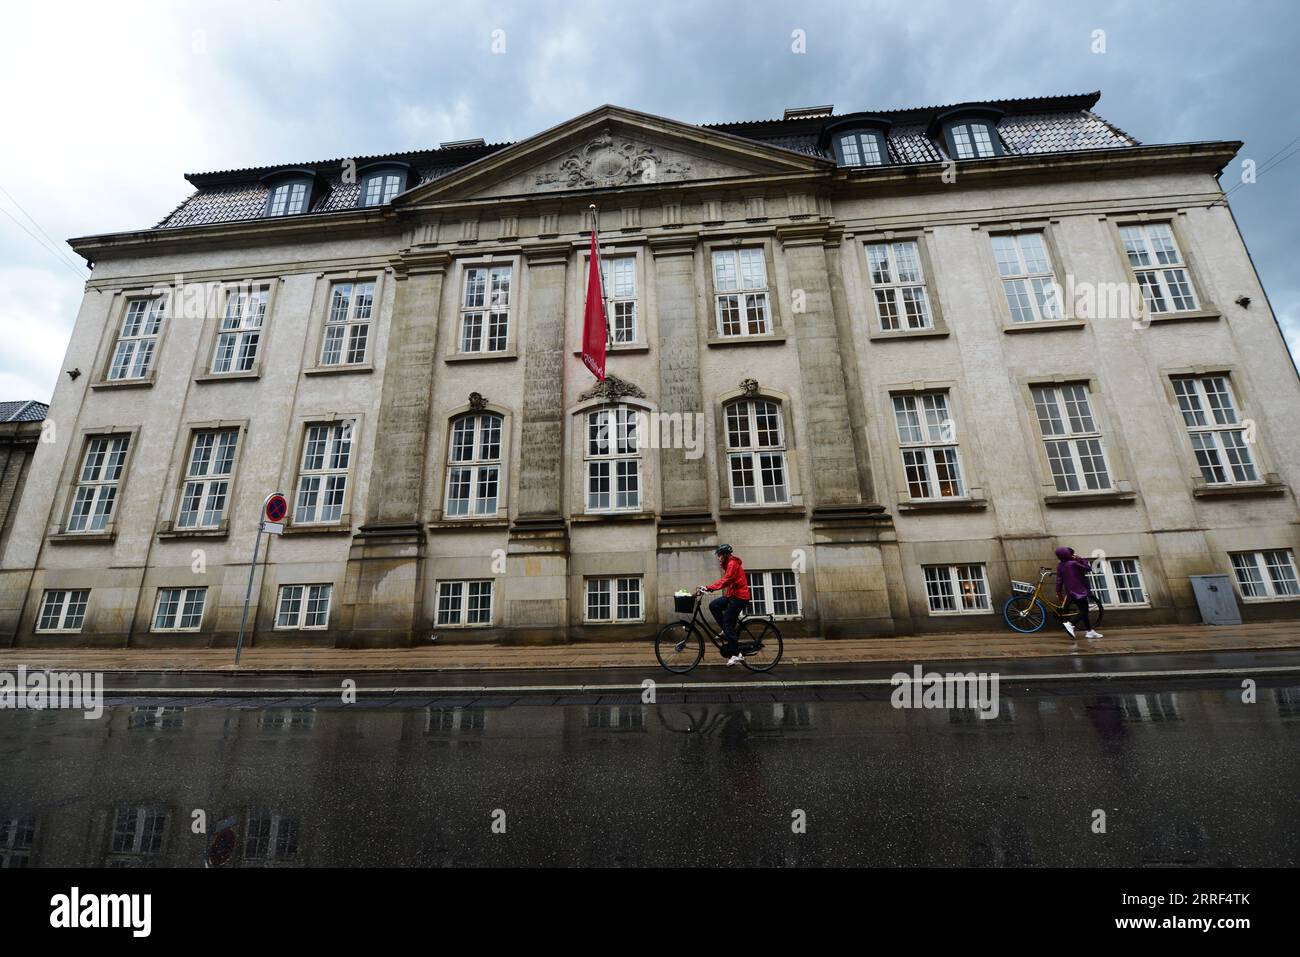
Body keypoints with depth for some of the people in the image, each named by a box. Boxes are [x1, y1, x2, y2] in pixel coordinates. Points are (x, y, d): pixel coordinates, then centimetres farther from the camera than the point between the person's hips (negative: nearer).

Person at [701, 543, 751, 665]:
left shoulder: (732, 564, -14)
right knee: (713, 605, 0)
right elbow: (726, 581, 14)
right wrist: (709, 587, 4)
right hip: (732, 595, 10)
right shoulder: (729, 564, 18)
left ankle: (736, 654, -7)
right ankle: (727, 632, 6)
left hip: (739, 597, -10)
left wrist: (709, 588, -30)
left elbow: (725, 581, -25)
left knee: (728, 624, -10)